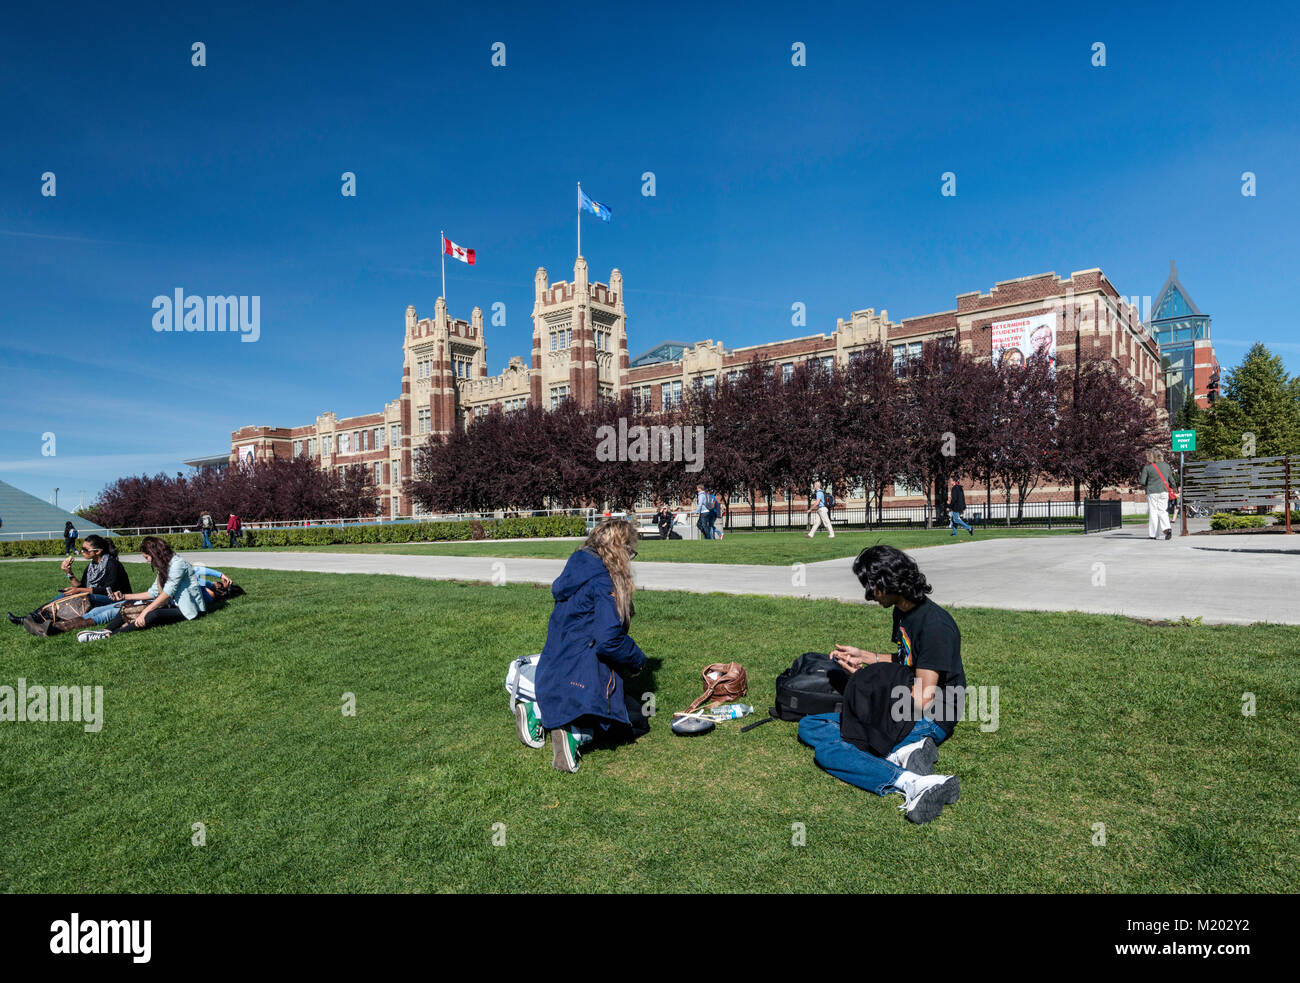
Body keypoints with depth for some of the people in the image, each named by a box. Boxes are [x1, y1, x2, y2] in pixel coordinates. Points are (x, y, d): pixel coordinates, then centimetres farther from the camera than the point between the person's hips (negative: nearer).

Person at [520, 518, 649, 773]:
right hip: (584, 679, -8)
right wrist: (638, 660, -6)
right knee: (636, 722, 7)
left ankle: (538, 712, 6)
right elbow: (609, 640, -25)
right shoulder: (604, 583, -18)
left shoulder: (577, 571, 9)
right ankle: (576, 731, -17)